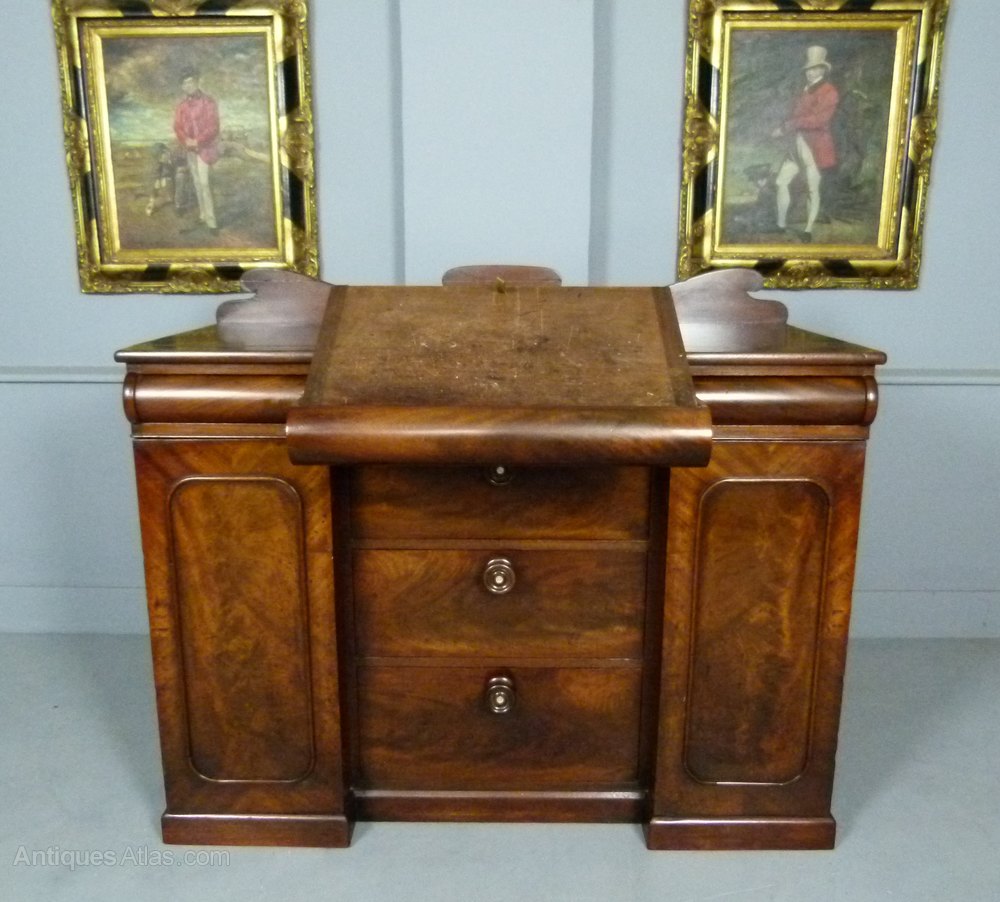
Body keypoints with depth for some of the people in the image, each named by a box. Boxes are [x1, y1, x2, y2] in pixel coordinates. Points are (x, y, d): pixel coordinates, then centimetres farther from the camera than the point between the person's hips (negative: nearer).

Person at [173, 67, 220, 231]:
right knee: (197, 183, 10)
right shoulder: (182, 105, 8)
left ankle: (211, 220, -12)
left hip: (205, 148, -5)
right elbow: (177, 126, 7)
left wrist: (197, 141, -19)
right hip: (190, 150, 5)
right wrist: (186, 141, -12)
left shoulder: (209, 102, -7)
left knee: (204, 183, -13)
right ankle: (203, 215, 19)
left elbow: (213, 127, -12)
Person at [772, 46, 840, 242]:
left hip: (816, 146, -7)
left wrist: (792, 124, -16)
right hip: (797, 145, 7)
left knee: (813, 189, -1)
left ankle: (808, 230, 6)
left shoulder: (829, 92, -6)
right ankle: (781, 224, 12)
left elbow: (820, 119, -17)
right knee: (782, 182, 2)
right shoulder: (805, 91, 17)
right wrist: (783, 128, -4)